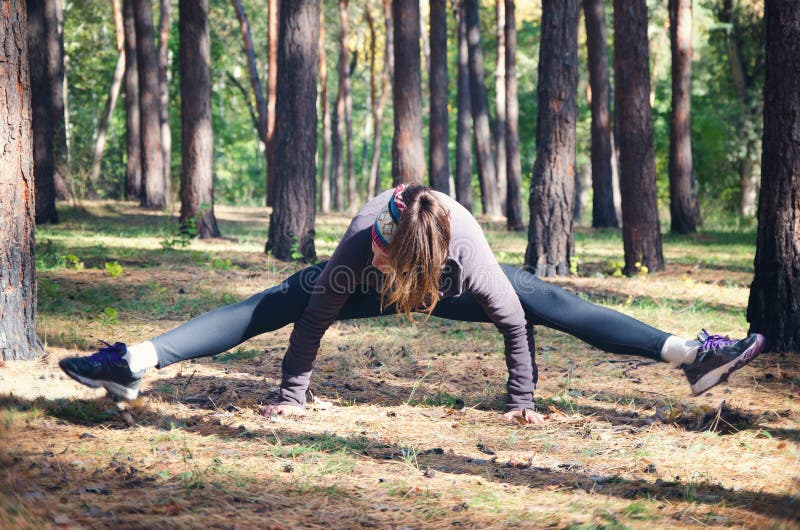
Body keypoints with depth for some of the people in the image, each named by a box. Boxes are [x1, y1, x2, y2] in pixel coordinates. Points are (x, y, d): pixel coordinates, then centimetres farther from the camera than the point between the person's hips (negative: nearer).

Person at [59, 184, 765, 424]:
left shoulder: (470, 252, -43)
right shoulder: (356, 252, -42)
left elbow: (512, 319, -30)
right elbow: (315, 317, -30)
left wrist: (521, 400, -22)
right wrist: (290, 395, -25)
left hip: (451, 286, 0)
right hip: (371, 290, 0)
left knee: (556, 306, -9)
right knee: (269, 307, -13)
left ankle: (692, 354, -7)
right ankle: (137, 364, -15)